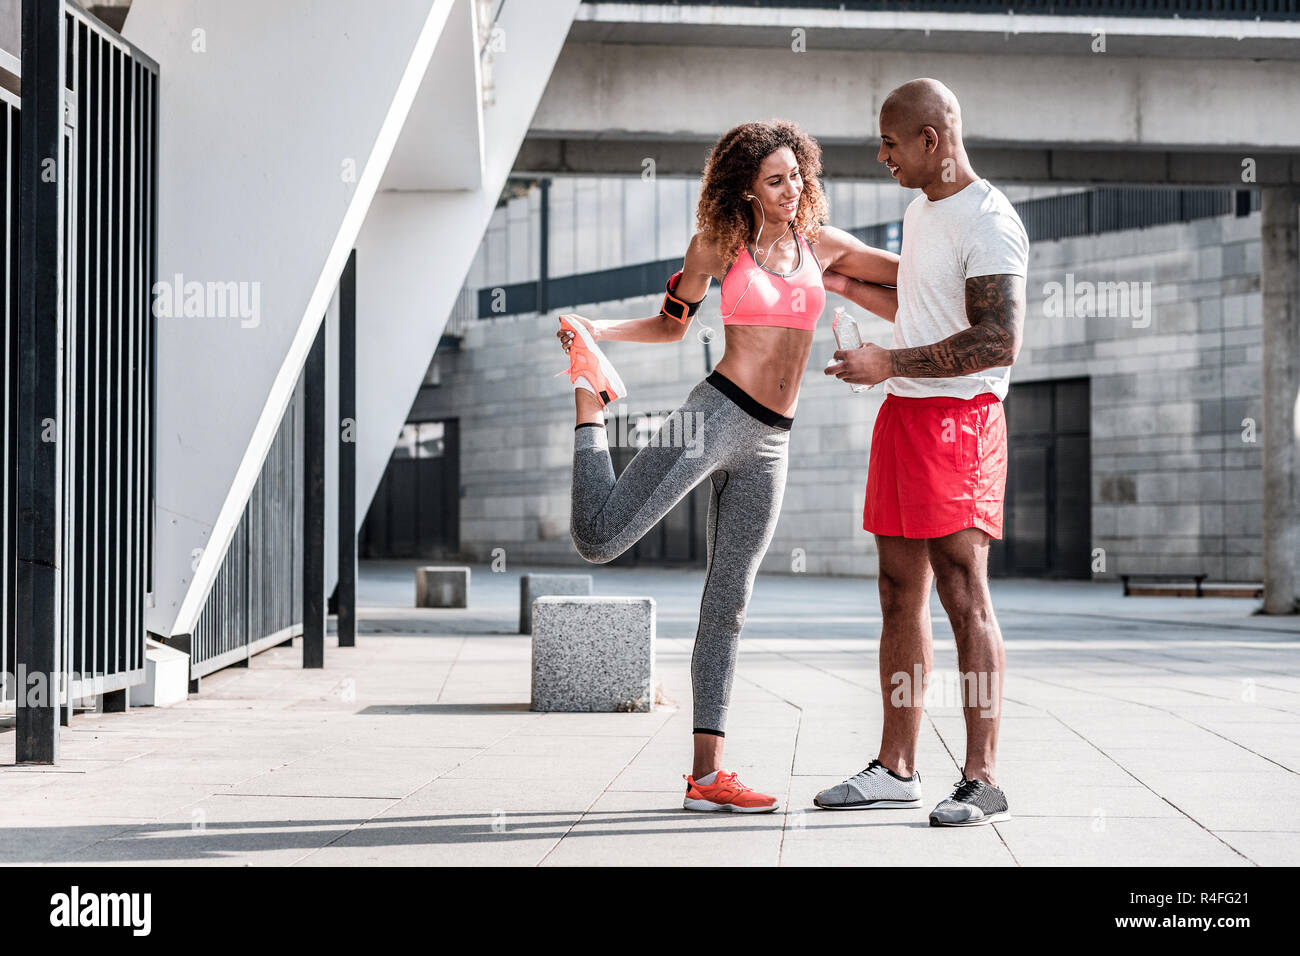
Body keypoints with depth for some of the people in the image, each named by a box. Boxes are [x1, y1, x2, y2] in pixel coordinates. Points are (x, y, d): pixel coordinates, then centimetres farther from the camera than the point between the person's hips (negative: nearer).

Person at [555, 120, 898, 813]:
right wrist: (594, 328, -1)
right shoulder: (719, 244, 2)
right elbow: (672, 322, 13)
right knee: (599, 537, -17)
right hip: (717, 413, -4)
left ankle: (706, 775, 7)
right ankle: (589, 396, 7)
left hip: (770, 446, 4)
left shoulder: (821, 244, 13)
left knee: (727, 603, 6)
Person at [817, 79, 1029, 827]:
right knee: (901, 593, 10)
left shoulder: (988, 222, -13)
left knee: (964, 596, -9)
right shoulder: (921, 212, 17)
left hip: (959, 420, -9)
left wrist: (890, 364, -20)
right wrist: (851, 286, 26)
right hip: (903, 416, 9)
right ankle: (896, 767, 16)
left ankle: (983, 779, -5)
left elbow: (999, 341, -22)